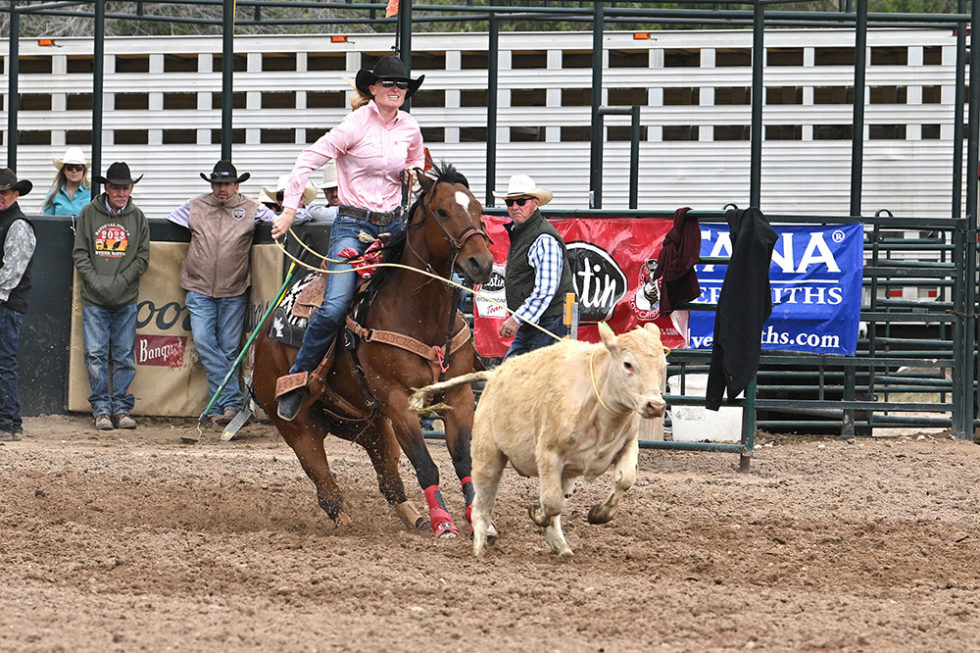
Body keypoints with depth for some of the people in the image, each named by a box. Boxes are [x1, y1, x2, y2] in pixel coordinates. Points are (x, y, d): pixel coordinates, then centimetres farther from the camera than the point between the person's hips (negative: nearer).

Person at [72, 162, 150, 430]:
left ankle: (121, 408, 9)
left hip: (126, 300, 1)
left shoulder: (137, 217, 6)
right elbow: (79, 253, 3)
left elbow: (143, 257, 5)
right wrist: (96, 281, -9)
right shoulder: (89, 213, 3)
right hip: (94, 299, -1)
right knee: (96, 355, -3)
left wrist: (120, 282, -8)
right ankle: (101, 409, 3)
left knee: (124, 357, 2)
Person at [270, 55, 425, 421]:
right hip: (353, 225, -6)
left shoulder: (410, 128, 8)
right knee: (335, 308, -20)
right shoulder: (357, 123, -9)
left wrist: (414, 175, 12)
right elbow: (309, 160, -11)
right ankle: (298, 380, -6)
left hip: (393, 225, 6)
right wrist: (290, 209, -14)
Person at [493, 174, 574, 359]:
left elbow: (546, 290, -23)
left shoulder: (544, 240, -16)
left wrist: (518, 318, -23)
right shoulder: (517, 232, 17)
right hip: (527, 327, 10)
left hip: (550, 324, -10)